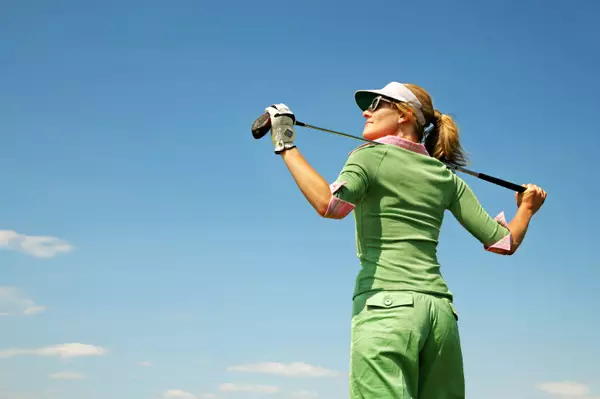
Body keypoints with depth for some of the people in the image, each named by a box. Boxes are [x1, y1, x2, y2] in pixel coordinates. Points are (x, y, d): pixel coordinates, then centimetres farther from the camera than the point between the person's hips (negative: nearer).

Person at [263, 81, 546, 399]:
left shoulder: (371, 156, 1)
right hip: (440, 309, 6)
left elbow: (330, 203, -19)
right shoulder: (446, 177, 17)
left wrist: (286, 146, -9)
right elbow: (504, 242, 16)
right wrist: (527, 208, 36)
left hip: (385, 305, -6)